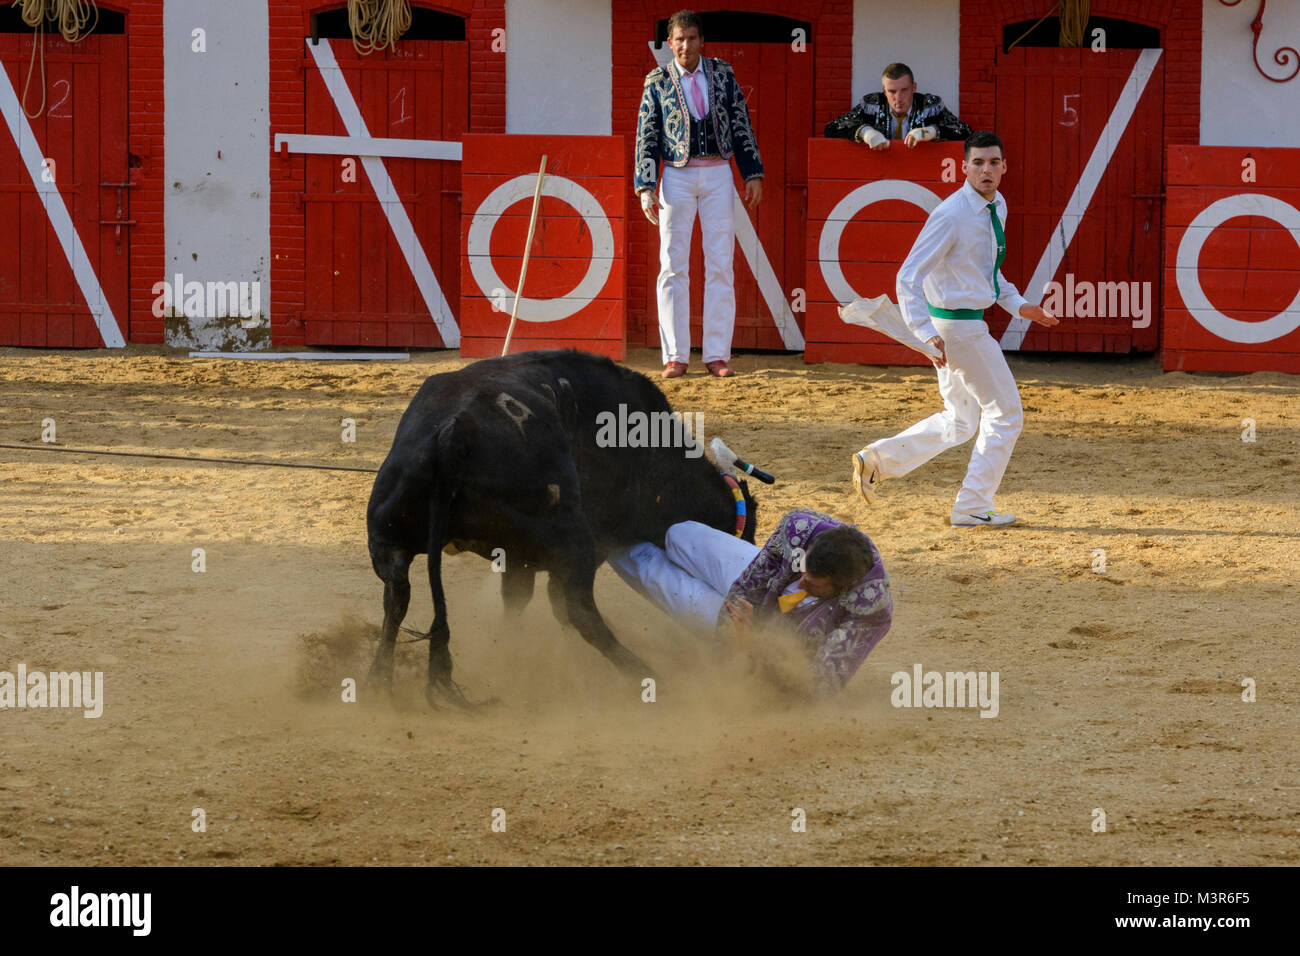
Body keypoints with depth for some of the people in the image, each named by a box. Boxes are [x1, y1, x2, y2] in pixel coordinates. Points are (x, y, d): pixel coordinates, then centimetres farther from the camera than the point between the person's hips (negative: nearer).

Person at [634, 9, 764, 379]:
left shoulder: (722, 74, 6)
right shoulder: (658, 82, 2)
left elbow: (742, 126, 9)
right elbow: (647, 137, 1)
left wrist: (753, 174, 4)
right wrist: (645, 188, -6)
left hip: (717, 174, 1)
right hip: (677, 176, -1)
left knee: (720, 265, -1)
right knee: (673, 265, -3)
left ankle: (717, 355, 1)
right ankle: (676, 356, 0)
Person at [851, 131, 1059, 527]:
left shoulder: (997, 206, 7)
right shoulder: (951, 216, -21)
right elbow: (909, 276, -22)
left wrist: (1018, 305, 14)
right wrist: (927, 334, -29)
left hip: (969, 324, 9)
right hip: (956, 326, -9)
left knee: (959, 423, 19)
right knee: (1006, 415, 0)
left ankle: (876, 460, 20)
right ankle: (973, 509, 8)